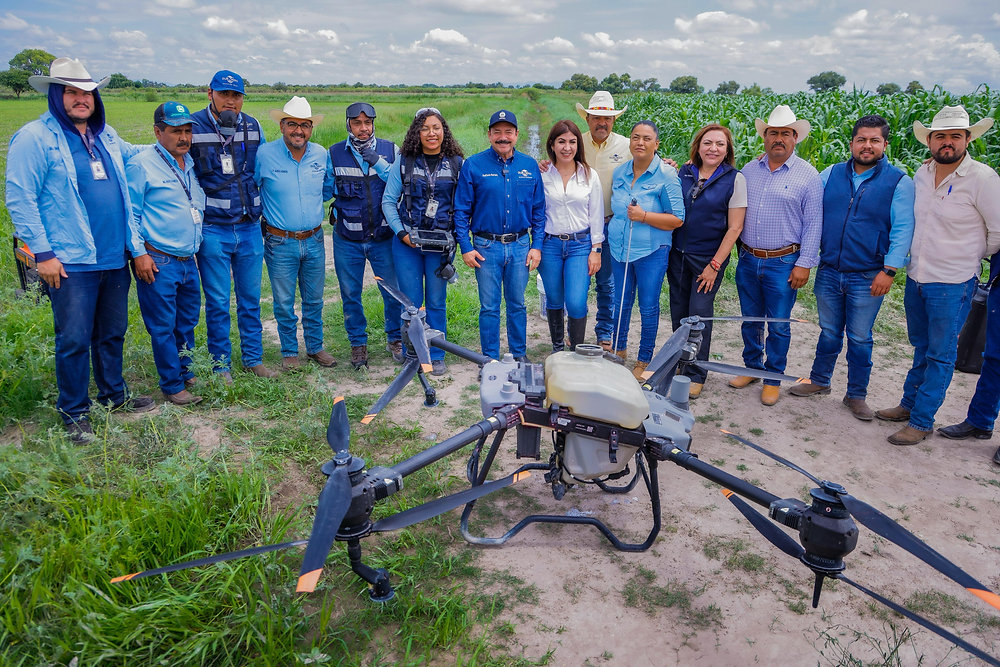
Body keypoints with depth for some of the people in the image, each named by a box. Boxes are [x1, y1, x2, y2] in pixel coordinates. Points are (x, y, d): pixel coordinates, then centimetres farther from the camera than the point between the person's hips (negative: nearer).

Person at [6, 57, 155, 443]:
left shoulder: (107, 136, 13)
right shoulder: (35, 138, -6)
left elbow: (132, 154, 36)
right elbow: (19, 198, -9)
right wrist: (42, 253, -12)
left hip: (114, 258, 6)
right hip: (71, 263, -6)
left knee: (112, 333, 17)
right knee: (75, 340, 0)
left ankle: (113, 394, 35)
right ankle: (74, 412, 16)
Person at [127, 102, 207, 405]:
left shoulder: (191, 164, 13)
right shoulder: (141, 165, -8)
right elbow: (130, 215, -9)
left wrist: (197, 246, 20)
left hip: (188, 260, 7)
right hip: (158, 263, -7)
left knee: (187, 323, 15)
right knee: (163, 327, 1)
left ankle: (186, 373, 31)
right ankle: (172, 386, 12)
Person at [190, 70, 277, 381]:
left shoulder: (253, 127, 6)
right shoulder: (194, 126, -5)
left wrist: (262, 209, 15)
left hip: (250, 228, 3)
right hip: (212, 230, -3)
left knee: (250, 298, 12)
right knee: (218, 302, 4)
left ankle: (253, 358, 25)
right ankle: (221, 365, 17)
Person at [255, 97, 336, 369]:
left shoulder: (321, 154, 2)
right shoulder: (264, 154, -8)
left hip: (314, 241, 3)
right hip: (280, 243, -3)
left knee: (314, 300, 15)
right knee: (284, 303, 7)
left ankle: (315, 347, 31)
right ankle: (289, 352, 24)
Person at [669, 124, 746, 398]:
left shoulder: (735, 179, -8)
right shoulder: (684, 172, 4)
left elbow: (735, 227, -9)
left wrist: (715, 265, -11)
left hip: (708, 258, -4)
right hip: (678, 254, 4)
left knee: (699, 314, -2)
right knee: (678, 312, 9)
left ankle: (696, 375, 11)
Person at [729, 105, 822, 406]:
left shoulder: (808, 175, -4)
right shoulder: (749, 170, 7)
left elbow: (813, 223, -5)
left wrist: (805, 264, -10)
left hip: (783, 264, -4)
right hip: (748, 260, 4)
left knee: (778, 326, 5)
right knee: (750, 320, 15)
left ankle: (773, 378, 19)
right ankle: (752, 367, 31)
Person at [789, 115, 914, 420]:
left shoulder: (898, 182, -3)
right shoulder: (830, 175, 5)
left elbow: (902, 230, -7)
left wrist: (889, 270, -13)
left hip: (867, 278, -2)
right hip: (828, 272, 3)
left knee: (860, 339, 9)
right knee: (829, 332, 16)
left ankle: (856, 395, 23)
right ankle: (819, 381, 32)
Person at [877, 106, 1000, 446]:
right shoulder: (921, 174, 4)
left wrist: (972, 256, 4)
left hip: (952, 283, -6)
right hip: (915, 277, 6)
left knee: (940, 354, 4)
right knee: (922, 349, 19)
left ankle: (921, 421, 11)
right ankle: (909, 403, 31)